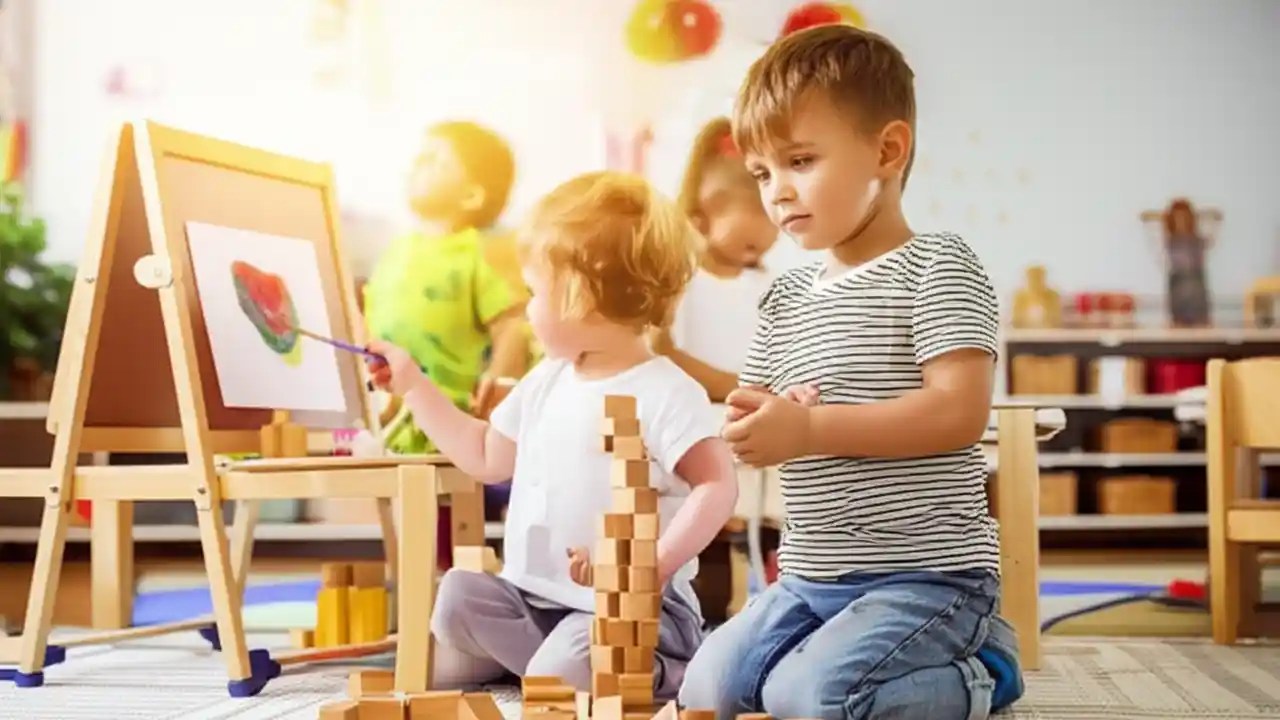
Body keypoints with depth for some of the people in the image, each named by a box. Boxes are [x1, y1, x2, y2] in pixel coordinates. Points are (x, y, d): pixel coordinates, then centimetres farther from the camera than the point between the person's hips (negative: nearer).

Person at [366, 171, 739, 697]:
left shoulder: (664, 393, -16)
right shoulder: (547, 381, 10)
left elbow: (717, 487, -22)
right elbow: (485, 457, 23)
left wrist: (653, 566, -34)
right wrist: (412, 384, 22)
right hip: (534, 595, 7)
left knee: (565, 669, -30)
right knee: (460, 593, -11)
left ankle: (660, 673, -3)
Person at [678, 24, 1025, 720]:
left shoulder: (936, 267, -8)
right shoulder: (786, 297, 13)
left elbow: (960, 412, -21)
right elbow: (753, 419, 17)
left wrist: (808, 428, -23)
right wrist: (750, 423, -9)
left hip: (927, 575, -8)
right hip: (810, 580, 8)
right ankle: (941, 659, 12)